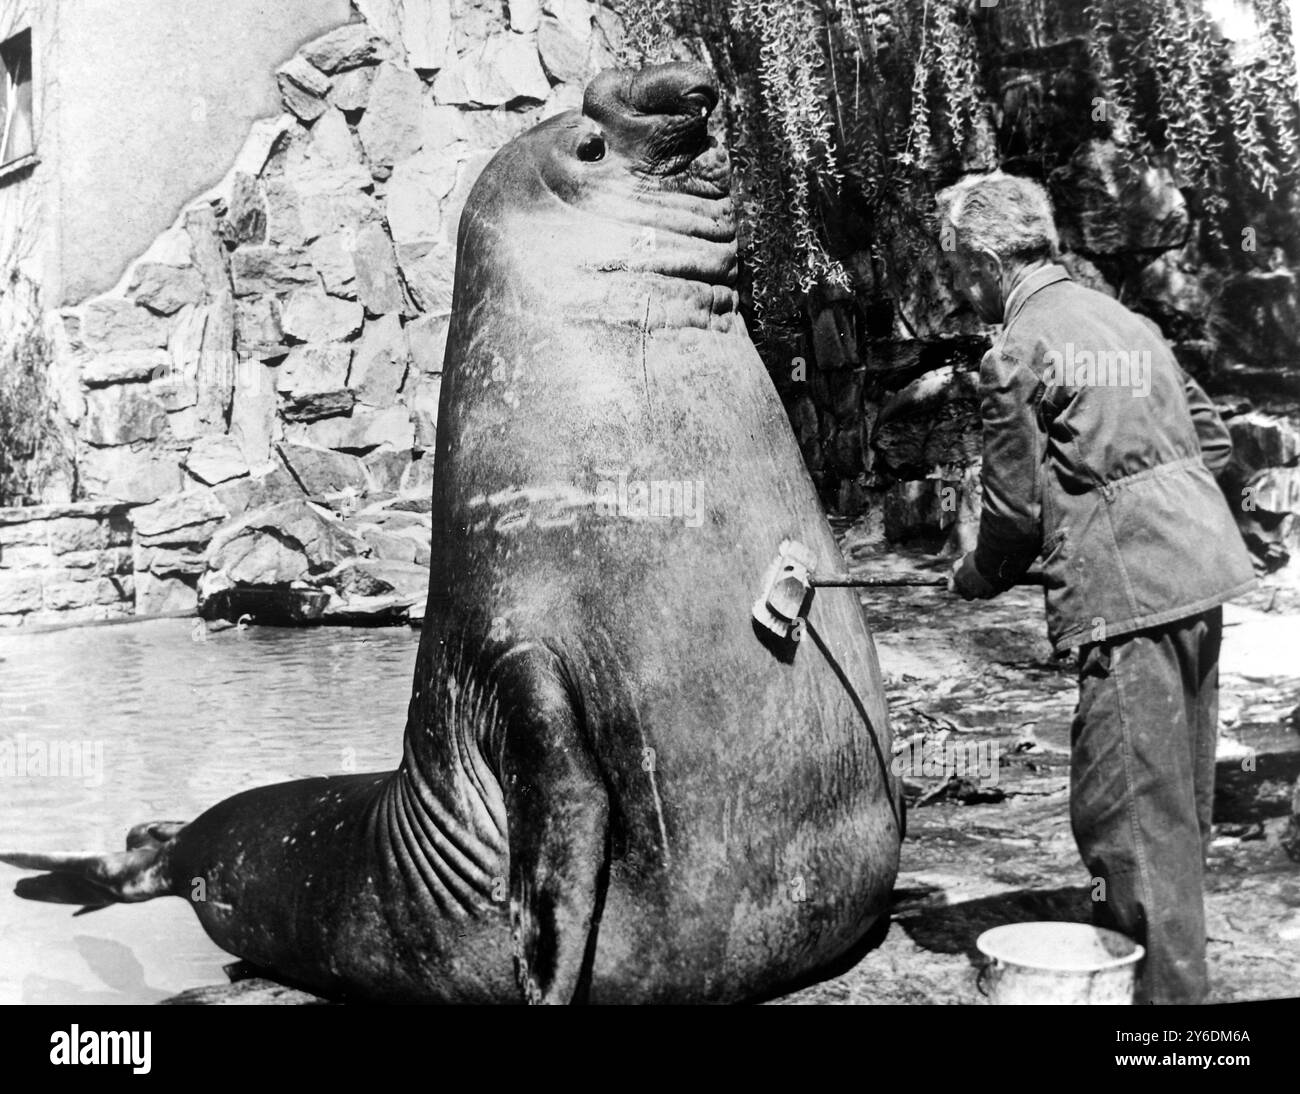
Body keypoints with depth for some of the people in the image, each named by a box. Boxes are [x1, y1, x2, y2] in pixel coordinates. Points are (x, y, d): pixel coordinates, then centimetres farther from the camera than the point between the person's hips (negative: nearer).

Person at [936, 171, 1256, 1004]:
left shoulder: (1017, 354, -8)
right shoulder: (1129, 320, 16)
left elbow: (1015, 505, -6)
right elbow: (1214, 439, 20)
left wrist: (976, 578, 13)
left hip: (1130, 593, -9)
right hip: (1202, 570, 9)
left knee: (1129, 808, -1)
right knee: (1179, 800, 18)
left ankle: (1165, 990, 6)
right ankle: (1171, 963, 33)